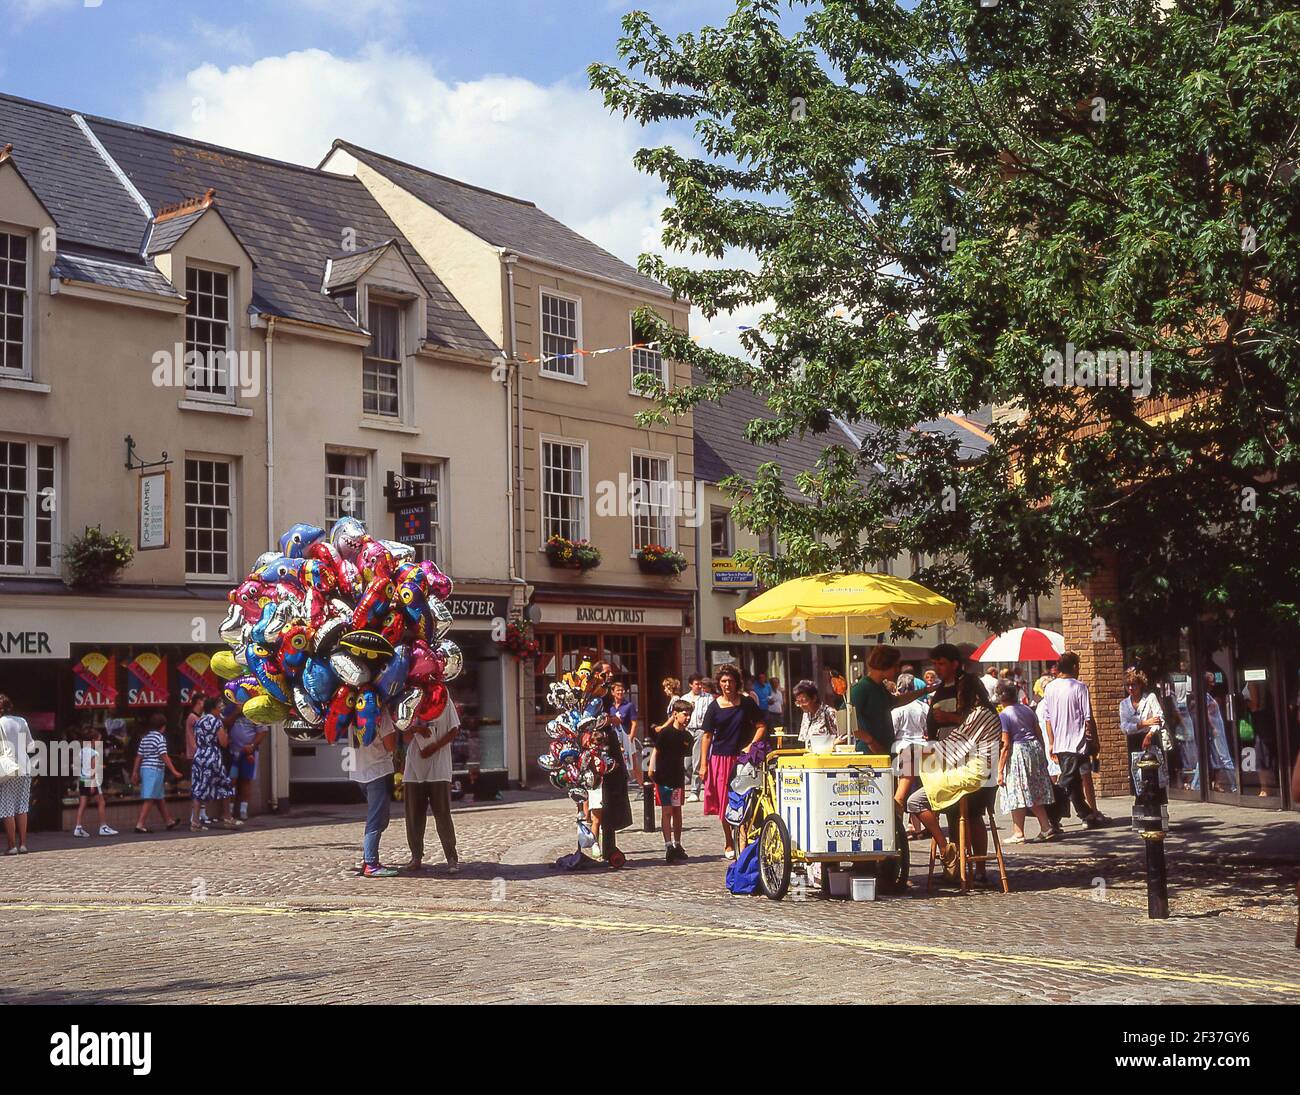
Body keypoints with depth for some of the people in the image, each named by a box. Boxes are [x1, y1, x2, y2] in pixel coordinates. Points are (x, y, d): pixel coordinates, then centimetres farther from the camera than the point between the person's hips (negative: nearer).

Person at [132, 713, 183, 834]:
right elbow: (164, 756, -16)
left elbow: (139, 756, 13)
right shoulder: (160, 737, -9)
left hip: (144, 768, 8)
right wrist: (174, 771, -15)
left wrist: (135, 772, 16)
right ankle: (140, 824, -14)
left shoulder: (145, 737, 13)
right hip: (155, 769, -8)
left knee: (159, 797, 17)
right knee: (150, 799, -8)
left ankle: (169, 821, 28)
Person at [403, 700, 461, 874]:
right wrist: (415, 729, -13)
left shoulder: (444, 702, 3)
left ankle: (452, 858, 1)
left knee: (443, 815, -5)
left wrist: (434, 747, -13)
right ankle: (416, 857, 14)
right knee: (413, 816, 4)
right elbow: (405, 738, 10)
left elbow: (453, 731, 1)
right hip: (414, 770, 3)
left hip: (439, 770, -3)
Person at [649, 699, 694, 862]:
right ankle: (669, 847, -9)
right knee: (667, 812, -6)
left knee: (677, 812, 11)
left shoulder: (687, 736, 7)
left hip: (678, 778, 5)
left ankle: (677, 845, 20)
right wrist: (651, 770, -16)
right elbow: (655, 751, -9)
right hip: (663, 778, -5)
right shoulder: (666, 733, -10)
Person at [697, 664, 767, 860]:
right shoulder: (715, 706, 2)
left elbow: (761, 726, 4)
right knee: (723, 802, 6)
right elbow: (707, 736, 4)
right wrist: (703, 764, -1)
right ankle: (729, 845, 20)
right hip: (720, 759, 1)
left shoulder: (746, 702, 1)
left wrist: (751, 745, -10)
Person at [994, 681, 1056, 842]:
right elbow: (1039, 733, 12)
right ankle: (1046, 828, 15)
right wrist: (1042, 755, 24)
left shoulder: (1003, 716, -12)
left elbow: (1005, 745, -15)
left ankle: (1018, 833, 2)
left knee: (1017, 794, 0)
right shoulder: (1027, 709, 7)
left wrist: (1000, 770, -12)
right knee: (1035, 793, 15)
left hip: (1017, 752, -7)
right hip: (1035, 748, 7)